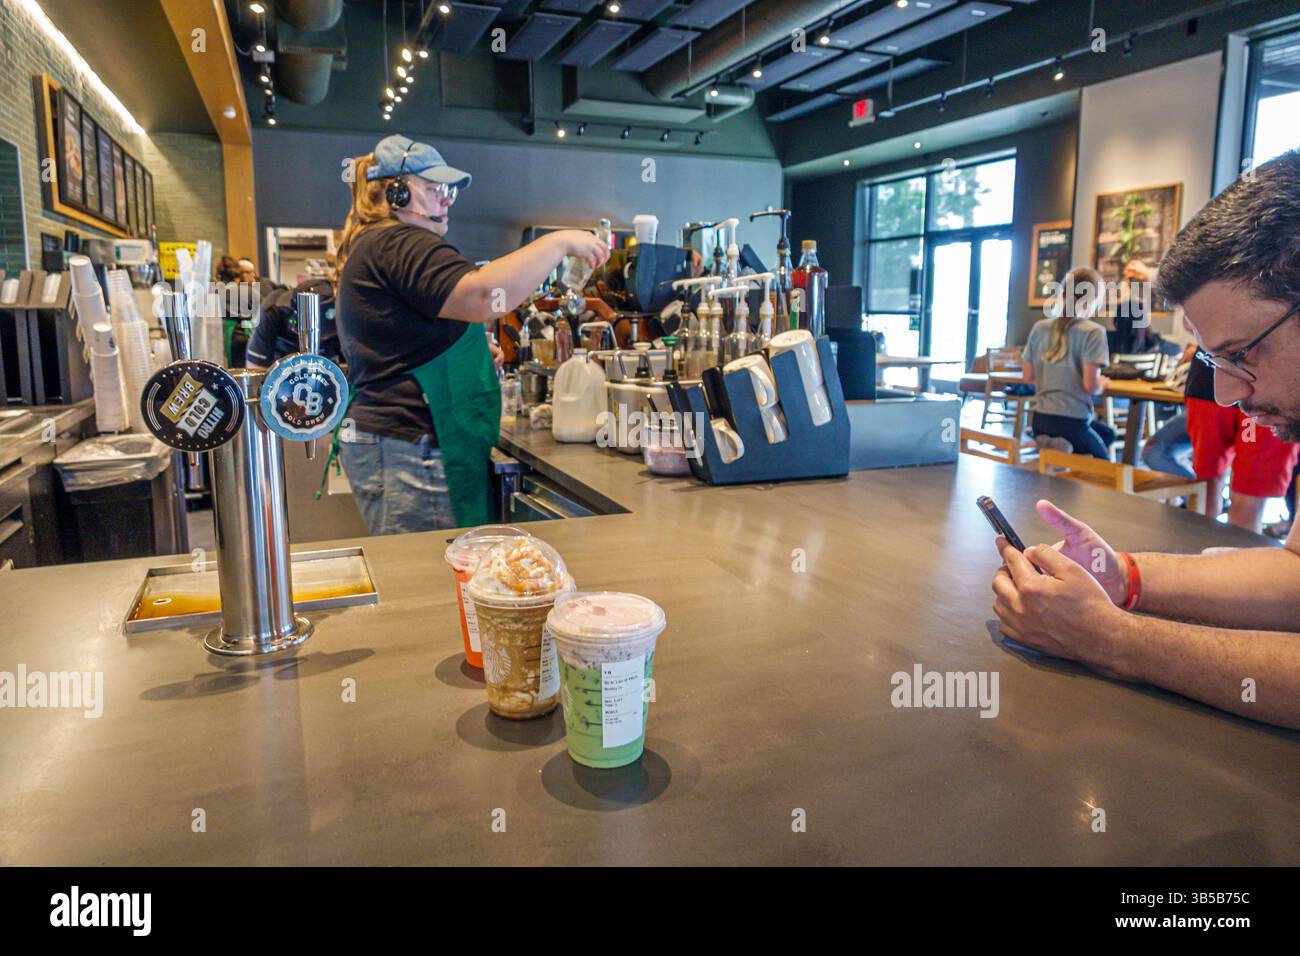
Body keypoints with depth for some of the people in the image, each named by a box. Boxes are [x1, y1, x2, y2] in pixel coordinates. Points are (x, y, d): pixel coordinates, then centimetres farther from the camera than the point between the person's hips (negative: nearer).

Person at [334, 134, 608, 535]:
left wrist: (472, 354, 22)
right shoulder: (399, 243, -11)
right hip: (410, 453, -11)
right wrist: (560, 243, -17)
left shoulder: (372, 247, 24)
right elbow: (484, 297, -27)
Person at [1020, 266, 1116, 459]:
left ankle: (1053, 446, 11)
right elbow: (1090, 385, -16)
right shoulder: (1093, 332, -11)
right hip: (1071, 422, -6)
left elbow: (1028, 378, 7)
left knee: (1108, 433, 32)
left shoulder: (1040, 327, 4)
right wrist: (1101, 385, 6)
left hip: (1040, 420, 6)